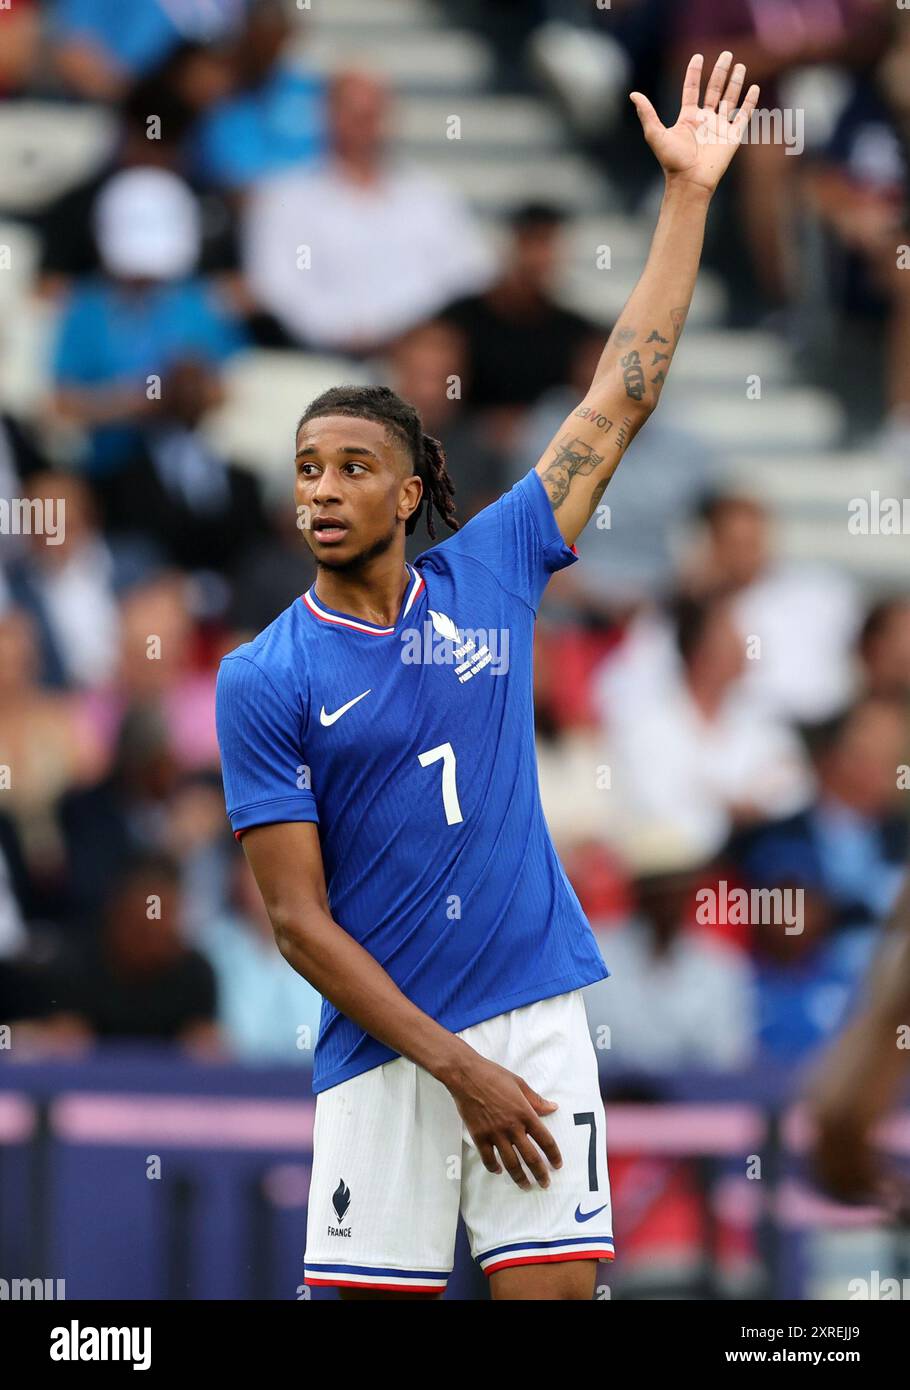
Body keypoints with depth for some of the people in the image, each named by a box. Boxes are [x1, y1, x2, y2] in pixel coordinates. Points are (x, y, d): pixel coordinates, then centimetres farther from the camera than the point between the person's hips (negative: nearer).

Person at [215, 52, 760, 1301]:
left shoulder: (488, 576, 6)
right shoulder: (263, 682, -2)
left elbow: (624, 395, 11)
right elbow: (299, 920, -4)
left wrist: (689, 194, 11)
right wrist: (457, 1067, -11)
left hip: (535, 1014, 1)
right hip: (380, 1048, -1)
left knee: (554, 1290, -6)